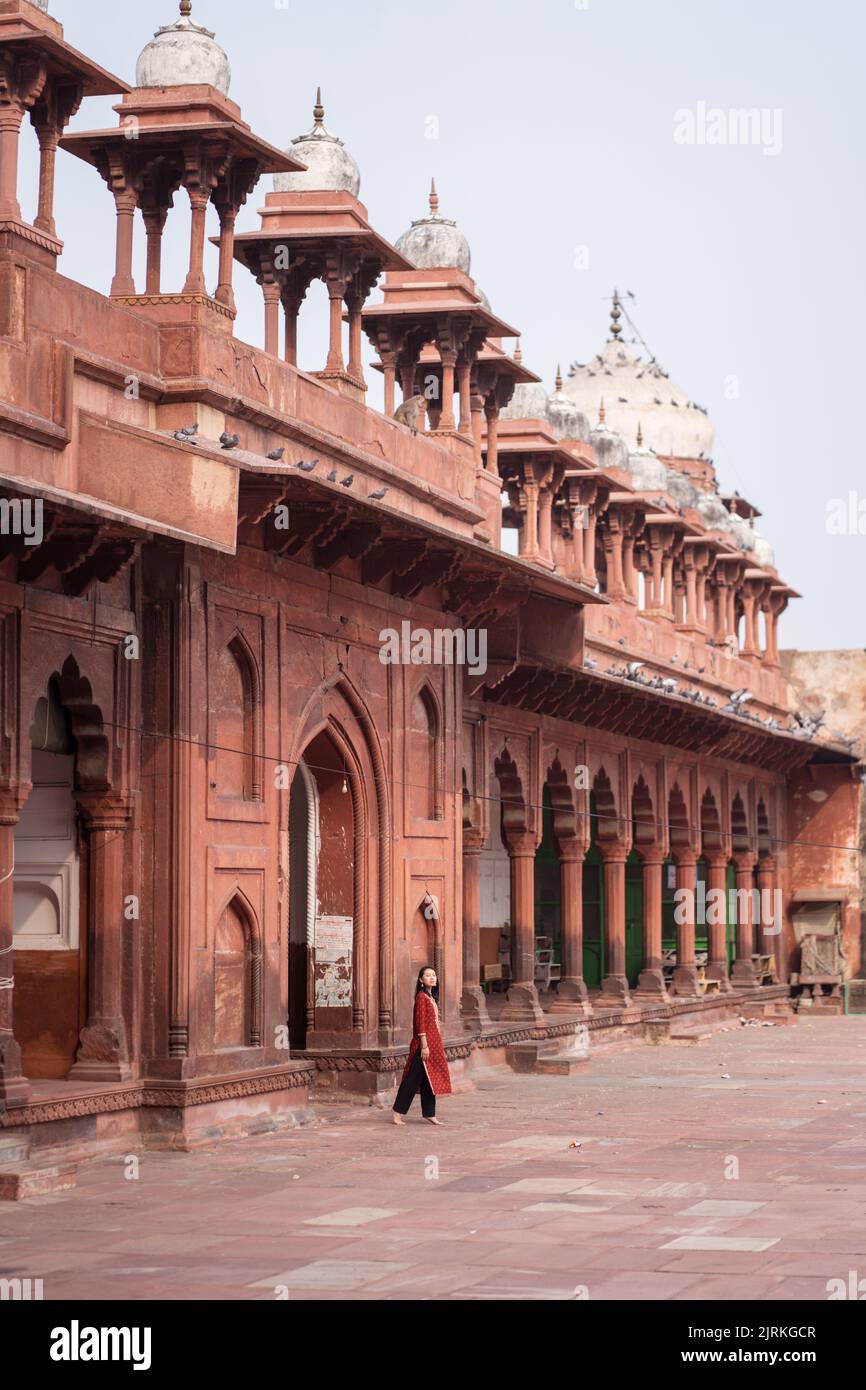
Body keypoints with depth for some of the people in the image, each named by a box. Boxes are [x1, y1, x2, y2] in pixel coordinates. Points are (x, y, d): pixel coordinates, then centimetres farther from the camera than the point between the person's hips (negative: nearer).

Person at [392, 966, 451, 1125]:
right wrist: (424, 1045, -20)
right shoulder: (422, 997, -12)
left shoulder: (432, 997, 14)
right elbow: (421, 1022, -17)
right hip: (424, 1043, -9)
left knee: (430, 1079, 10)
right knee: (414, 1078, -6)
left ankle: (429, 1113, 14)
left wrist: (439, 1044, 19)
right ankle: (398, 1112, -2)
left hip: (434, 1043, 9)